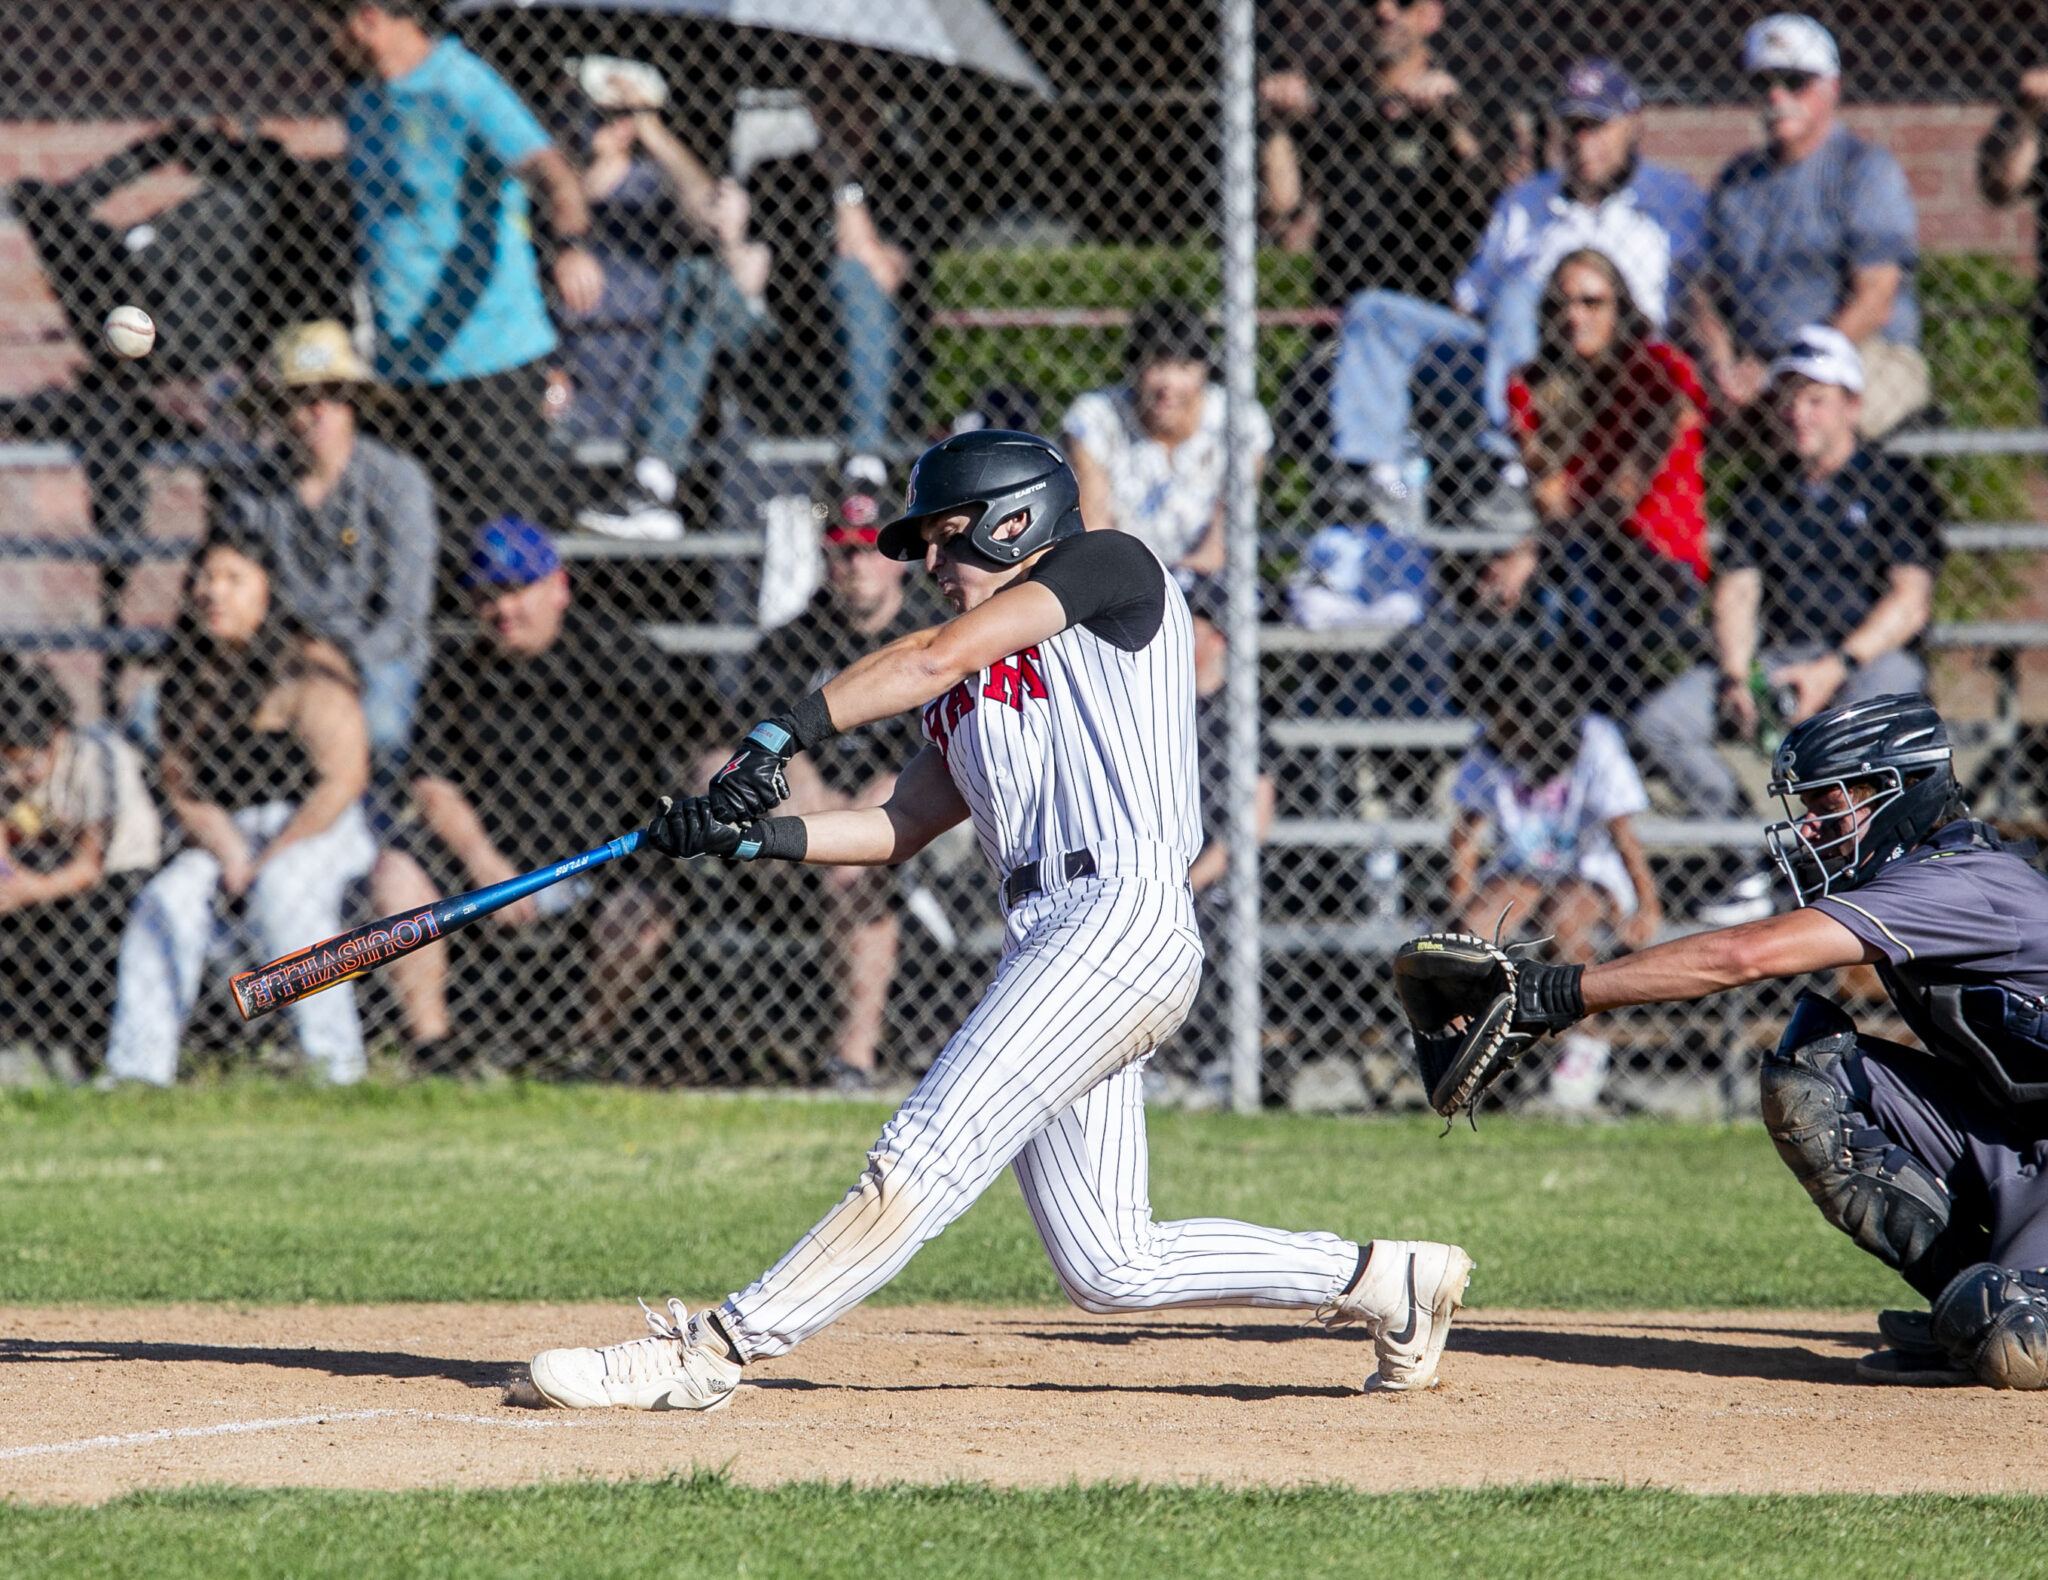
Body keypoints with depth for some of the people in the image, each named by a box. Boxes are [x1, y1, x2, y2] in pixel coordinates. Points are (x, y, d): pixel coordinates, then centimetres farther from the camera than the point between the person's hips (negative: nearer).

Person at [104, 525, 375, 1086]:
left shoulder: (309, 666, -8)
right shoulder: (189, 672, 9)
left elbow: (343, 779, -13)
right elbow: (181, 786, 9)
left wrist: (269, 860, -16)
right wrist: (228, 851, -10)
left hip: (319, 831, -5)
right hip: (223, 836, 5)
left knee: (285, 890, -36)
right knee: (168, 898, -23)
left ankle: (335, 1061, -34)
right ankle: (135, 1071, -27)